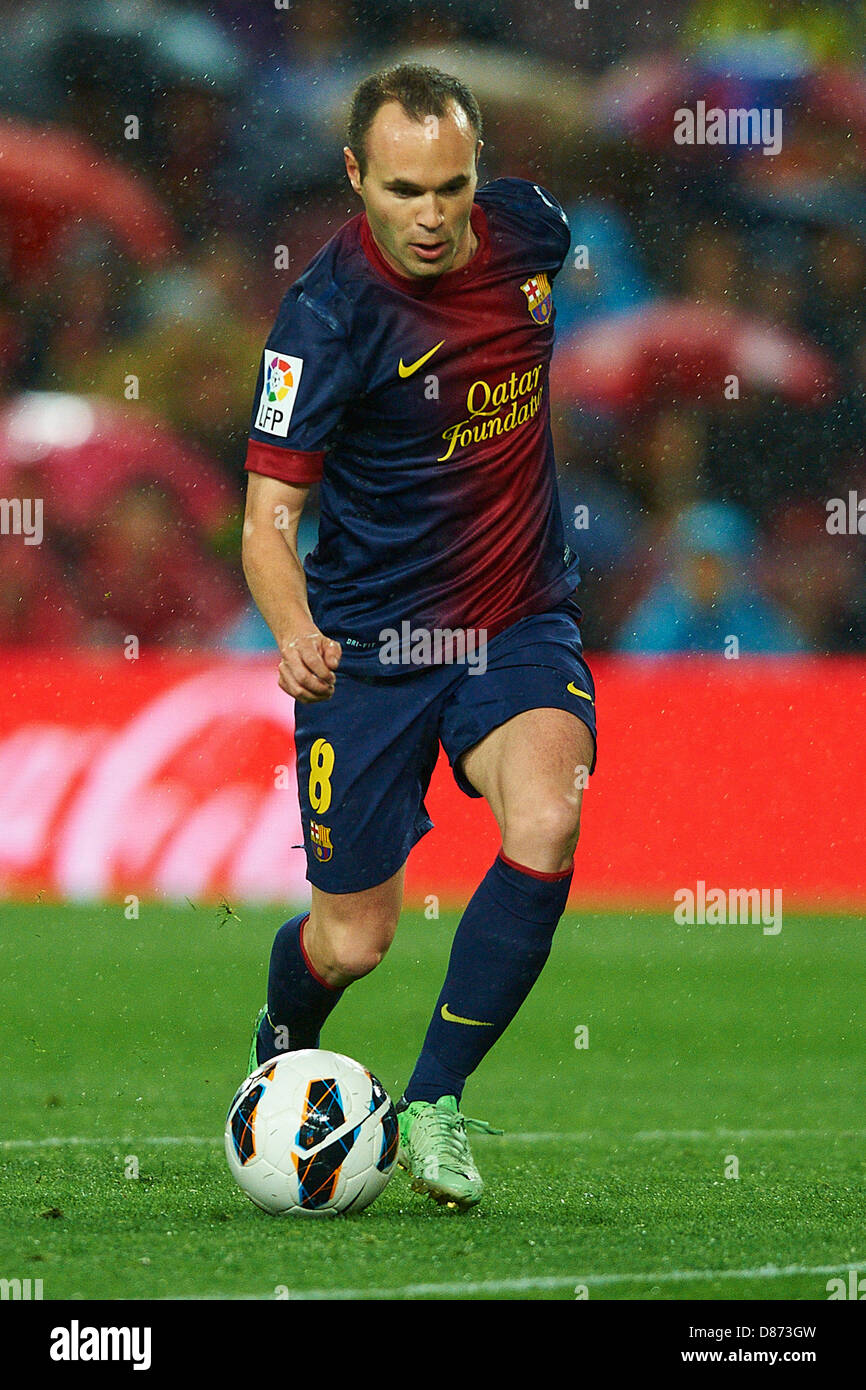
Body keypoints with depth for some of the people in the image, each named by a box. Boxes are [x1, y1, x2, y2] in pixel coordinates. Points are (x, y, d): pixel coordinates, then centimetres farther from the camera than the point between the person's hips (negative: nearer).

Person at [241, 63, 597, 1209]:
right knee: (352, 942, 3)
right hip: (370, 642, -3)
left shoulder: (527, 229, -6)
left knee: (544, 828, -27)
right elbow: (270, 515, -20)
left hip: (520, 621, 3)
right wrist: (295, 633, -41)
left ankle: (434, 1102, -10)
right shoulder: (329, 313, -21)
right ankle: (283, 1051, 41)